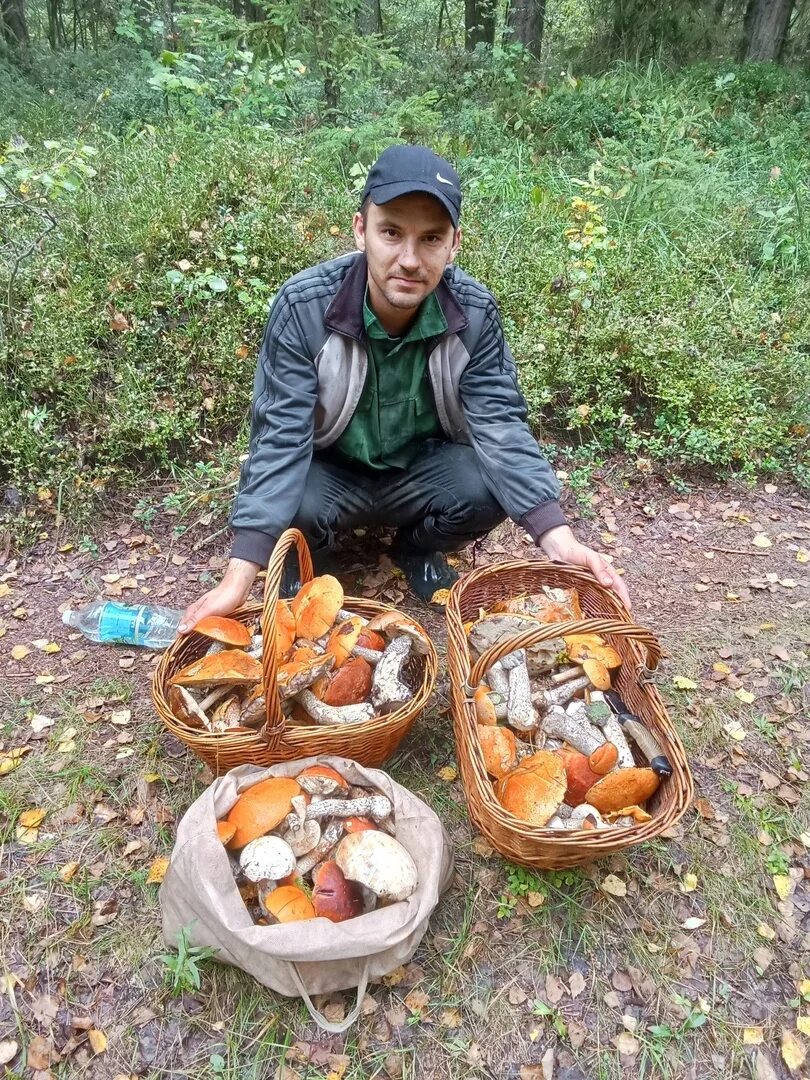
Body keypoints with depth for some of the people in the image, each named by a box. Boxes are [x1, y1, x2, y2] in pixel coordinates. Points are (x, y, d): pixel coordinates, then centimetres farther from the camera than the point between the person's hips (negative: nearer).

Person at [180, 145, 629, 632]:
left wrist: (558, 538, -34)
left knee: (489, 488, -27)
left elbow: (501, 425, -20)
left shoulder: (475, 311, -17)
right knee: (292, 506, -34)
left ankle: (419, 550, 8)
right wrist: (240, 575, -36)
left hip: (422, 469, 2)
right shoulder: (303, 305, -24)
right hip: (329, 471, -2)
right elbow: (281, 437, -27)